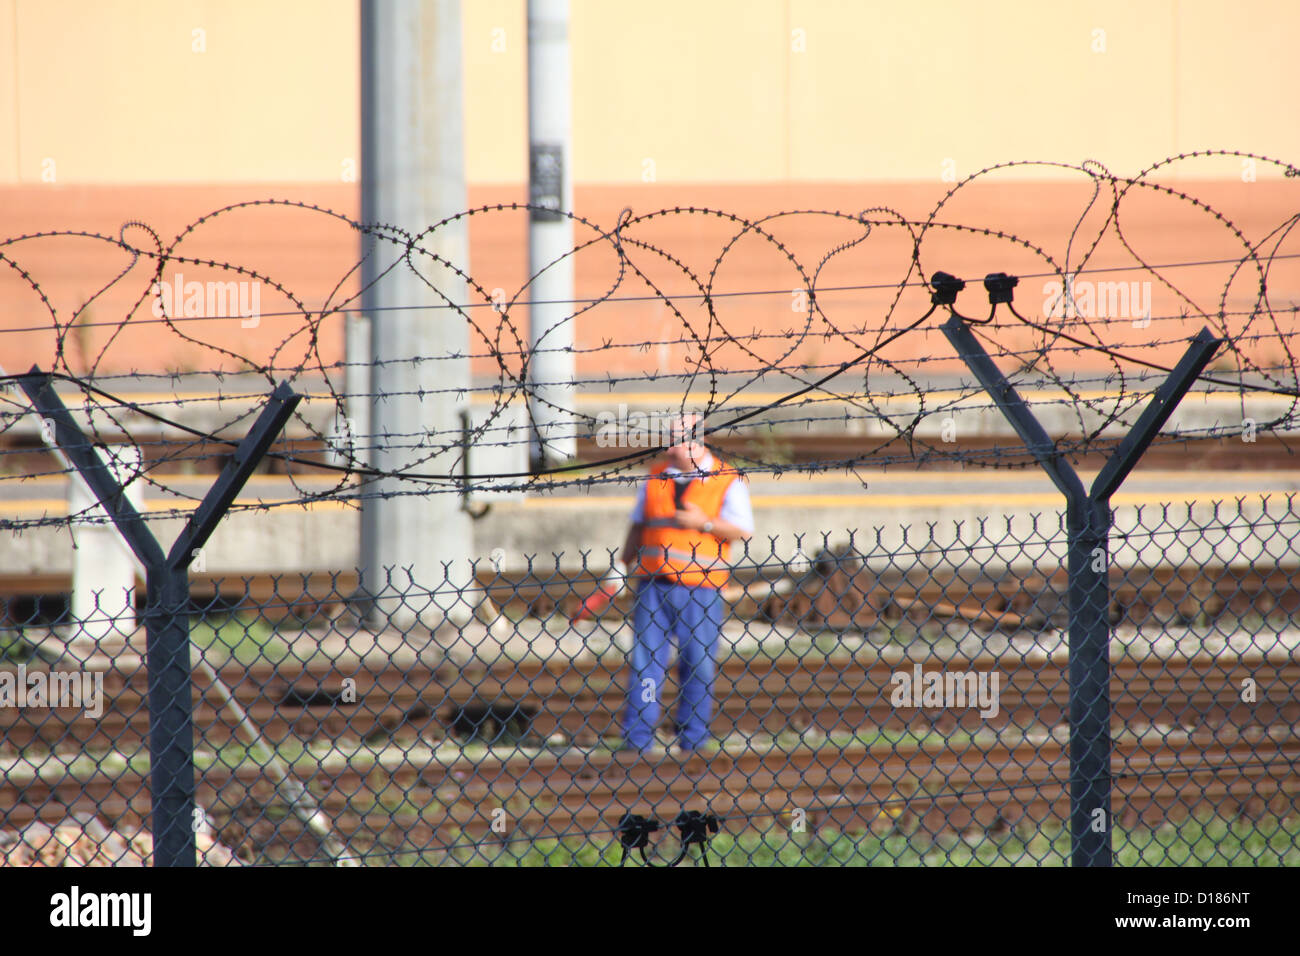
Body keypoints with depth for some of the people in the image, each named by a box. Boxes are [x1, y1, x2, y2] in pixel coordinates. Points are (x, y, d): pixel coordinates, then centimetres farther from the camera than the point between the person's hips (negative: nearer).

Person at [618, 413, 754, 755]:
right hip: (653, 583, 3)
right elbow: (638, 525, 20)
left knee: (698, 662, 3)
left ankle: (692, 739, 12)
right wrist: (626, 564, 14)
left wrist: (704, 523, -14)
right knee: (644, 659, -1)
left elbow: (742, 531, -3)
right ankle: (637, 737, 2)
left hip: (700, 587, -3)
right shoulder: (655, 479, 12)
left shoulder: (728, 483, 1)